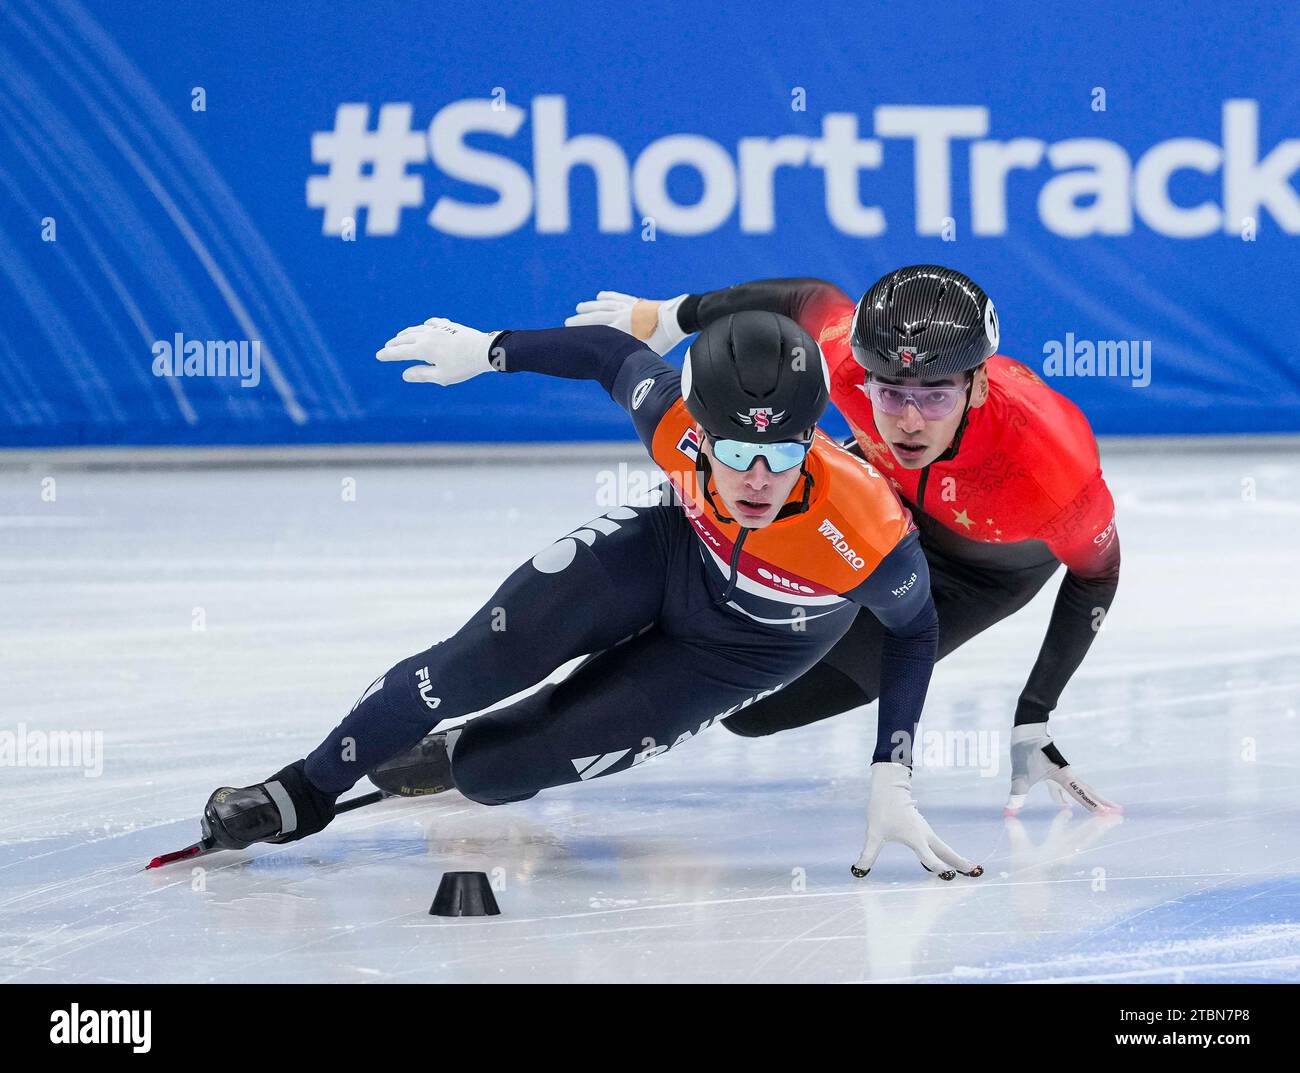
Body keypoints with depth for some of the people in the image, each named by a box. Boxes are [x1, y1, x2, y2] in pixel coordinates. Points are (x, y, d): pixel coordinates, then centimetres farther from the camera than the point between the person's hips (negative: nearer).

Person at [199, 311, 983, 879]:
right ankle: (307, 791, 9)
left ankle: (445, 760, 25)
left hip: (754, 646, -2)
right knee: (479, 662, -12)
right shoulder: (673, 418, -36)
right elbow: (615, 354, -12)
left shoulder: (869, 534, -42)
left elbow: (913, 628, -20)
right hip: (669, 547, 2)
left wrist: (893, 783, -21)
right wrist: (486, 350, 0)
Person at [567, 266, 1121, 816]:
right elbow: (813, 301, -11)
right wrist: (672, 316, 4)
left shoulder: (1055, 468, -45)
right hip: (887, 487, 3)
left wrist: (1033, 721, -20)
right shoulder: (847, 354, -37)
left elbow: (1097, 574, -22)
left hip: (987, 572, -3)